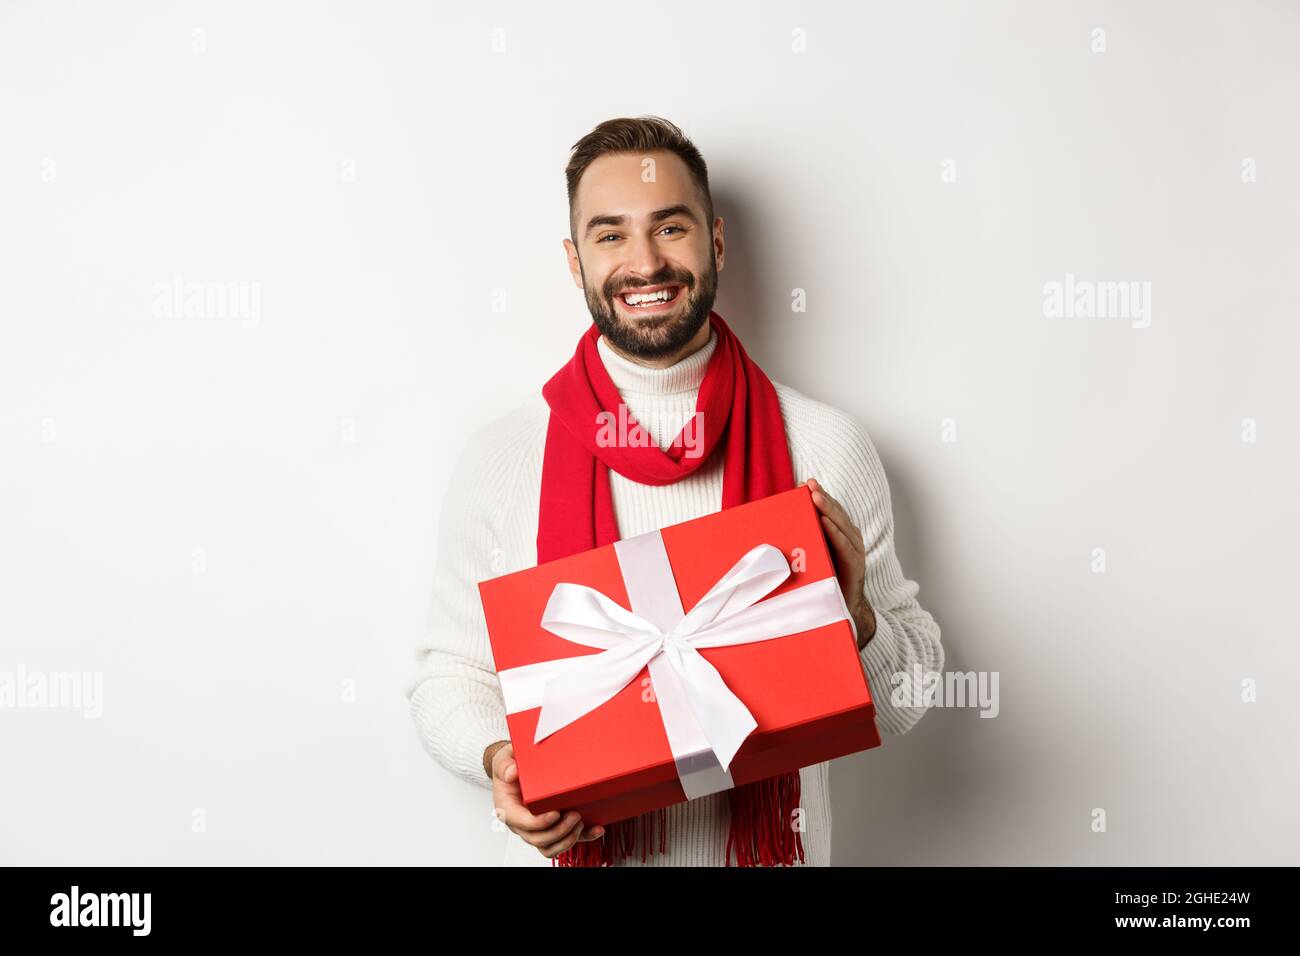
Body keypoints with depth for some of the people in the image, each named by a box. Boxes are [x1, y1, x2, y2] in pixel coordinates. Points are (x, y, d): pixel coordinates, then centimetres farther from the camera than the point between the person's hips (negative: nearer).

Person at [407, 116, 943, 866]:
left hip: (767, 849, 1)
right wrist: (498, 760, -19)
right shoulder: (501, 461, -8)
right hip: (572, 847, 0)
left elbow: (906, 705, -1)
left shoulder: (828, 446, -8)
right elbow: (450, 678, 0)